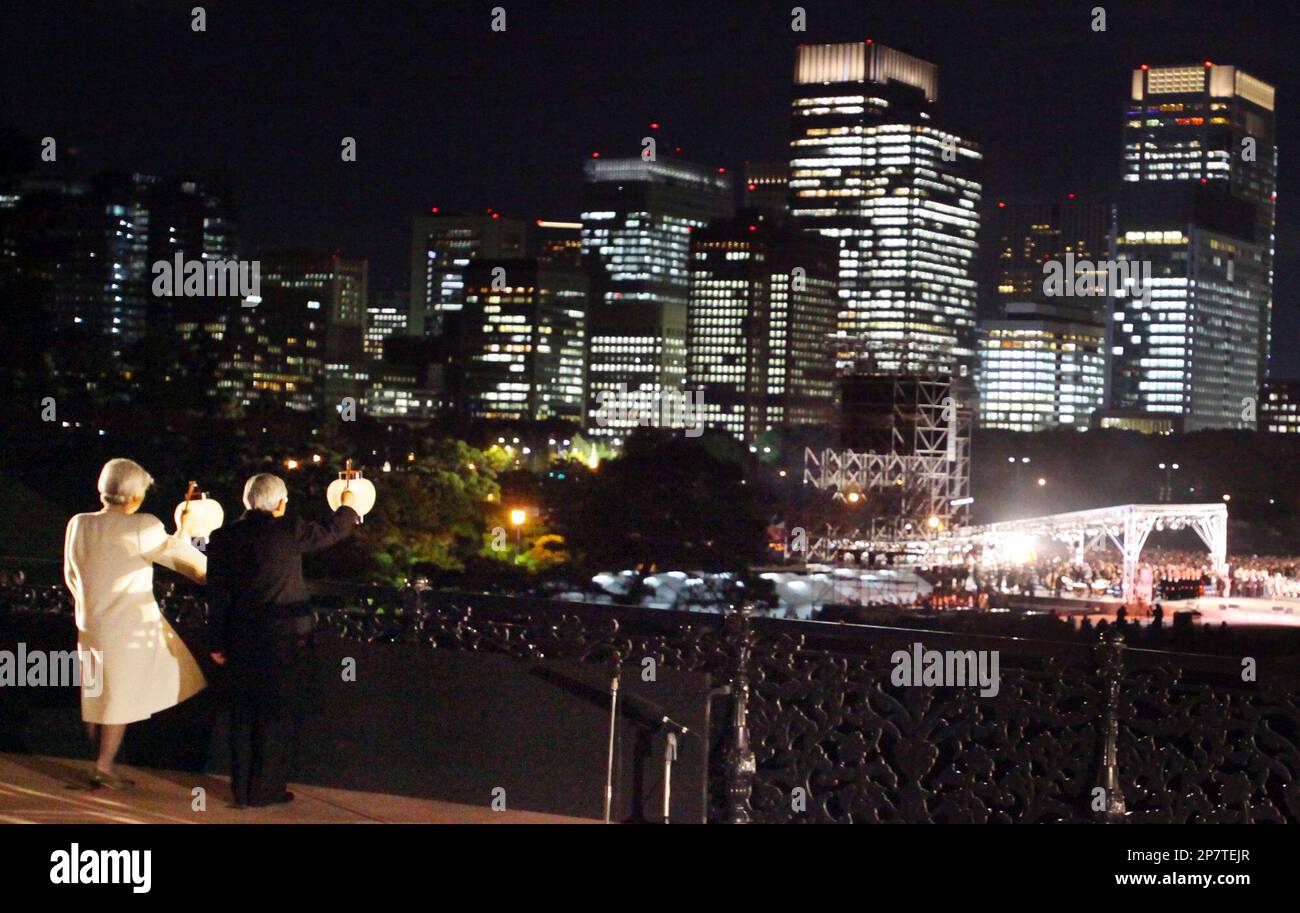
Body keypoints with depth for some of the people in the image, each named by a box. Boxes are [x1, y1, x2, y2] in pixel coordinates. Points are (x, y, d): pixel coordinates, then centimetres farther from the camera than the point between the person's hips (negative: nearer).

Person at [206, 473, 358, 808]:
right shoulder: (289, 530, -11)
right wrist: (347, 507, 27)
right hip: (286, 640, -4)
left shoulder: (223, 538, -1)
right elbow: (332, 532, 6)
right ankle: (266, 789, 9)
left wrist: (218, 643, 9)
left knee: (243, 715, 13)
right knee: (277, 715, 6)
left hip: (241, 642, 4)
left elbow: (217, 596, 2)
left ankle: (242, 789, 18)